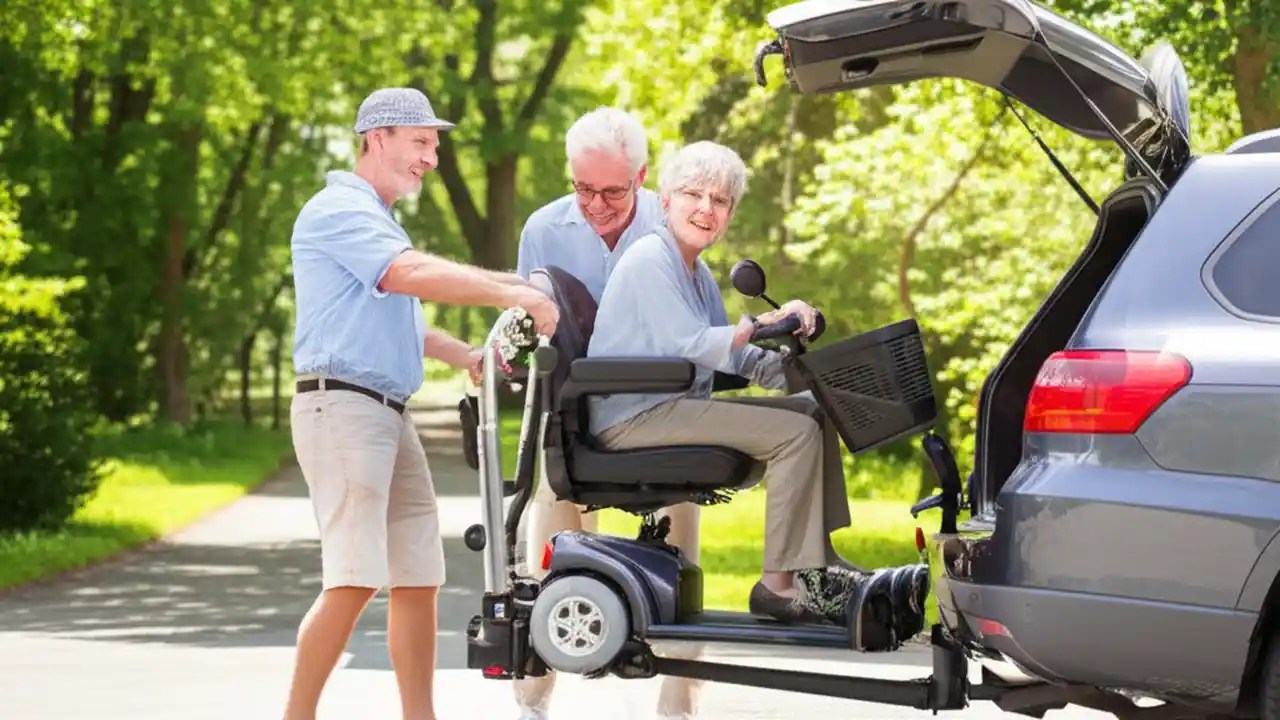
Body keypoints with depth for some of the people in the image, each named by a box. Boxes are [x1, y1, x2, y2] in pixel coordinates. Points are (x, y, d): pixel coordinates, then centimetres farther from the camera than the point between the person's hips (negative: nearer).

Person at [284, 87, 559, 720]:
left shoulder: (376, 221, 24)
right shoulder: (339, 210, -9)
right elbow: (414, 275, -24)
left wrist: (470, 357, 15)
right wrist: (511, 293, -30)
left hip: (390, 416, 10)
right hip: (342, 405, -10)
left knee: (418, 578, 7)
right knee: (353, 580, -17)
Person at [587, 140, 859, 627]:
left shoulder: (696, 271, 18)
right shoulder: (651, 259, -12)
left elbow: (728, 354, 14)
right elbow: (689, 346, -21)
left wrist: (791, 365, -2)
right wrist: (764, 323, -21)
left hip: (675, 406, 10)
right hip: (635, 417, -10)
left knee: (814, 410, 10)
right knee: (796, 433, -19)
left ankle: (818, 561, 9)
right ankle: (779, 584, -19)